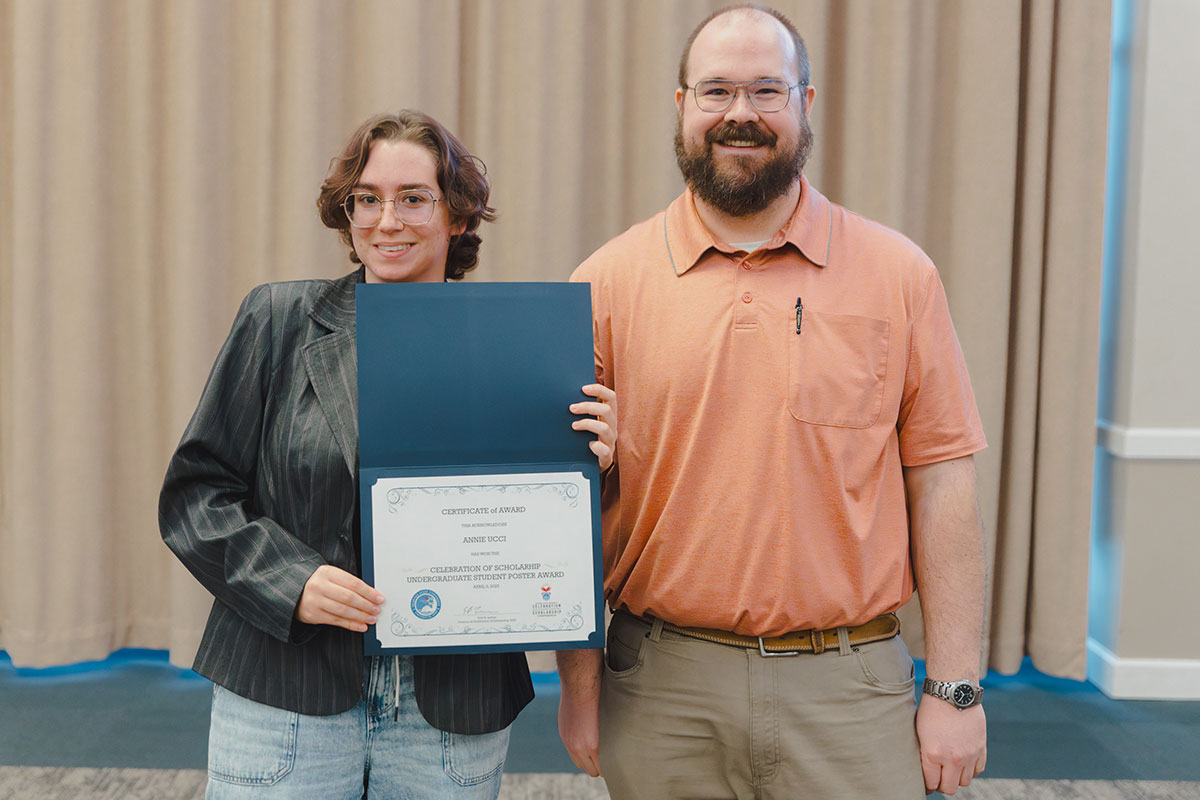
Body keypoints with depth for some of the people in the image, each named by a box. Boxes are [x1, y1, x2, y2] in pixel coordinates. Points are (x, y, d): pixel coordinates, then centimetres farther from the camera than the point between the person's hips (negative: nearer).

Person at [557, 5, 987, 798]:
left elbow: (941, 487, 0)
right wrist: (580, 683, 1)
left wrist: (956, 688, -2)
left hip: (849, 686, 0)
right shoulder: (608, 282, 0)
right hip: (662, 692, 1)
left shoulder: (898, 274, 0)